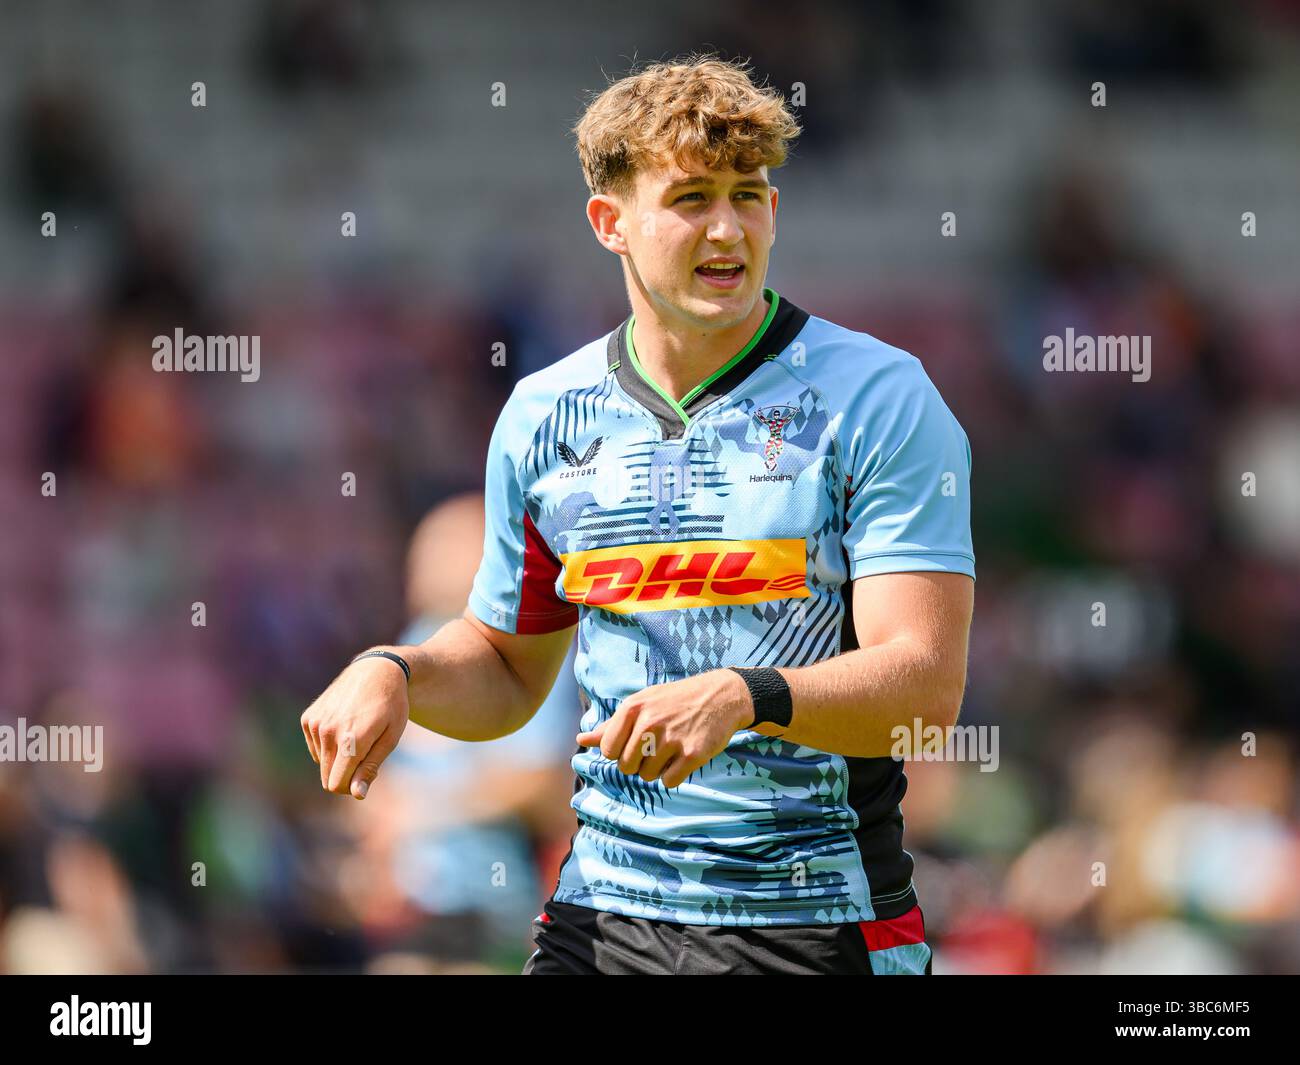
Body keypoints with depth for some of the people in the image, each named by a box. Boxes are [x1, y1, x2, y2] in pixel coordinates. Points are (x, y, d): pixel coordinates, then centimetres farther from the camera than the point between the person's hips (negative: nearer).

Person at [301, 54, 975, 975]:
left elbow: (926, 682, -15)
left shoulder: (878, 398, -6)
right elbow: (506, 667, 21)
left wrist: (745, 696, -30)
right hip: (603, 921, 3)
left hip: (821, 928, -3)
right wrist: (391, 674, 0)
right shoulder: (542, 417, 8)